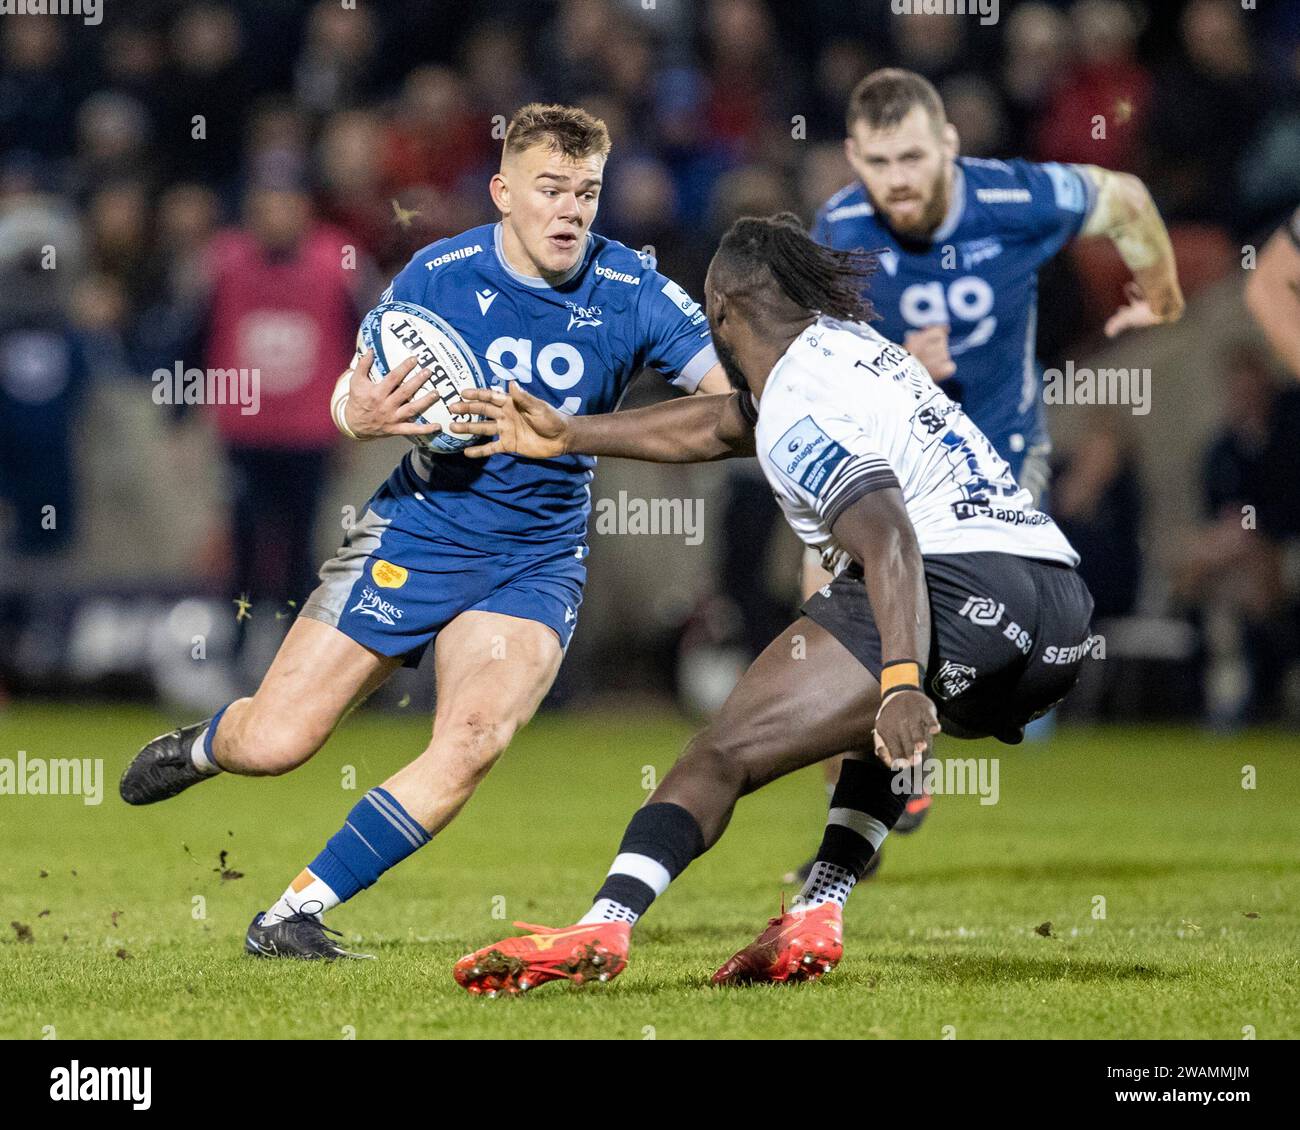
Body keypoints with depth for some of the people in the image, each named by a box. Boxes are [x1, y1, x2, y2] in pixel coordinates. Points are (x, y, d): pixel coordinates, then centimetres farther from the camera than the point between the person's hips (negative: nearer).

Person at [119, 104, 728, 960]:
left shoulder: (631, 291, -11)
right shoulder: (438, 276, -10)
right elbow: (357, 392, 1)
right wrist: (360, 415, -23)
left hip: (538, 560, 0)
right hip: (418, 531, 0)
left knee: (474, 741, -24)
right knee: (274, 744, -5)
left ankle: (293, 915, -12)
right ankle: (202, 744, 35)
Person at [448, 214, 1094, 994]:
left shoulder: (797, 410, -2)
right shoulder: (846, 343, 26)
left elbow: (888, 539, -19)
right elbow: (714, 428, 41)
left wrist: (901, 685, -31)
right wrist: (566, 435, 48)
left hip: (960, 585, -9)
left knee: (724, 753, -10)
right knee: (891, 727, 38)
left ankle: (604, 927, -28)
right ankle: (815, 920, 22)